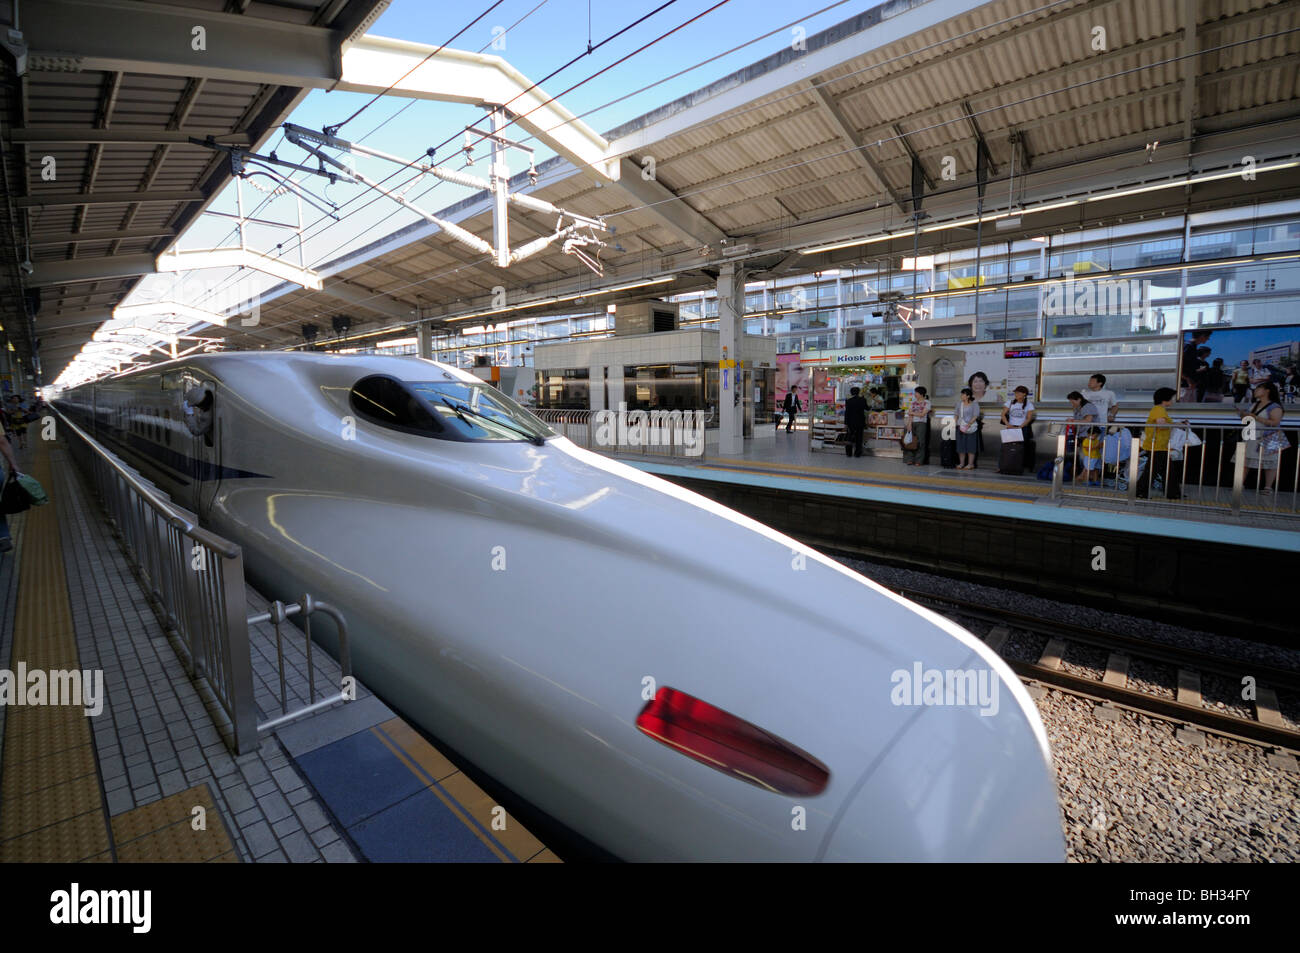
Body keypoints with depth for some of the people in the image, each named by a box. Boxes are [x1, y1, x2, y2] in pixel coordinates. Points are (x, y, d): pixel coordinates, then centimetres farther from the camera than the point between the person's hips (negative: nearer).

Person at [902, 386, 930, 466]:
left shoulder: (926, 403, 1)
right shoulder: (913, 402, 14)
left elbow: (922, 414, -8)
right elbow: (910, 414, 5)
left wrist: (912, 413, -4)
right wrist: (909, 423, -6)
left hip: (921, 423, -4)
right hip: (912, 423, 4)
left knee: (920, 442, -4)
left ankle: (918, 461, -1)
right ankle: (910, 460, 1)